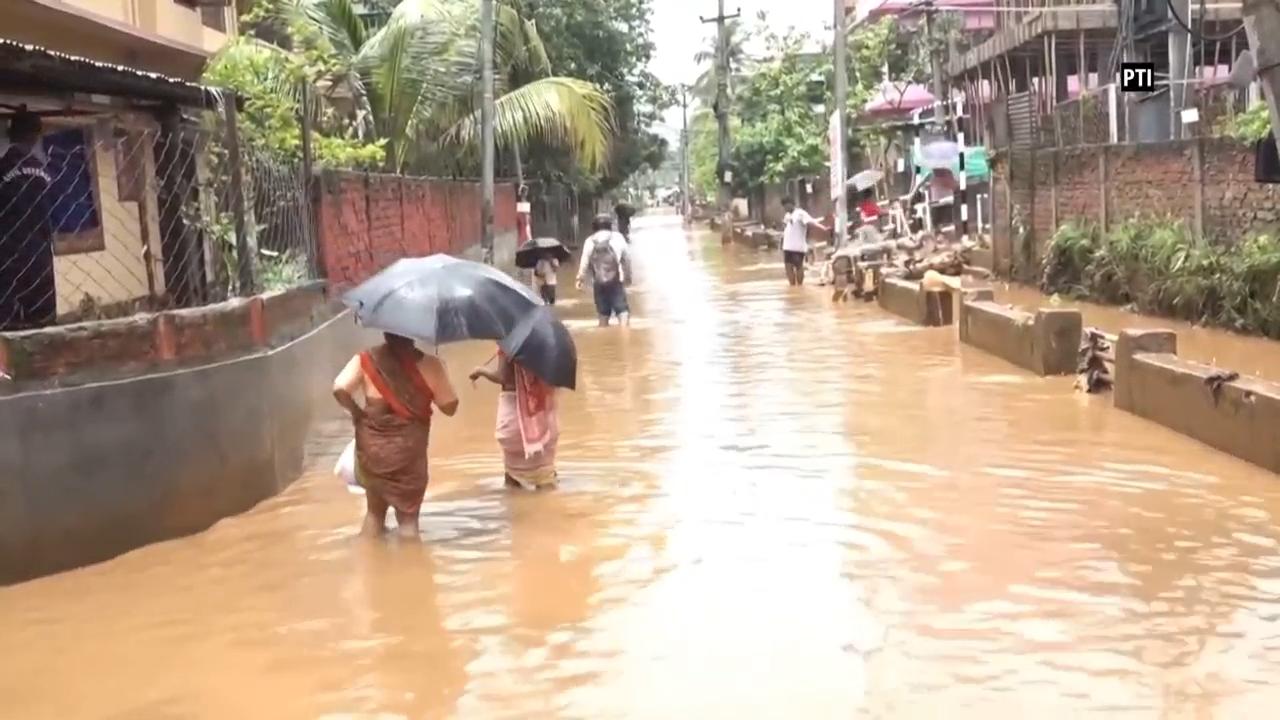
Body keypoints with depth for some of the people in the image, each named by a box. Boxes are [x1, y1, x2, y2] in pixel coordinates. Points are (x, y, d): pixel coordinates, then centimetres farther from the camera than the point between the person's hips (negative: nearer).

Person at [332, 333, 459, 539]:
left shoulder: (366, 360, -5)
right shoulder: (429, 365, -10)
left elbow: (339, 389, -16)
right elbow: (450, 407, -4)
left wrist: (355, 410, 2)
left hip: (372, 445, 3)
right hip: (408, 449, -2)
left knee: (374, 511, 21)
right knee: (408, 516, 7)